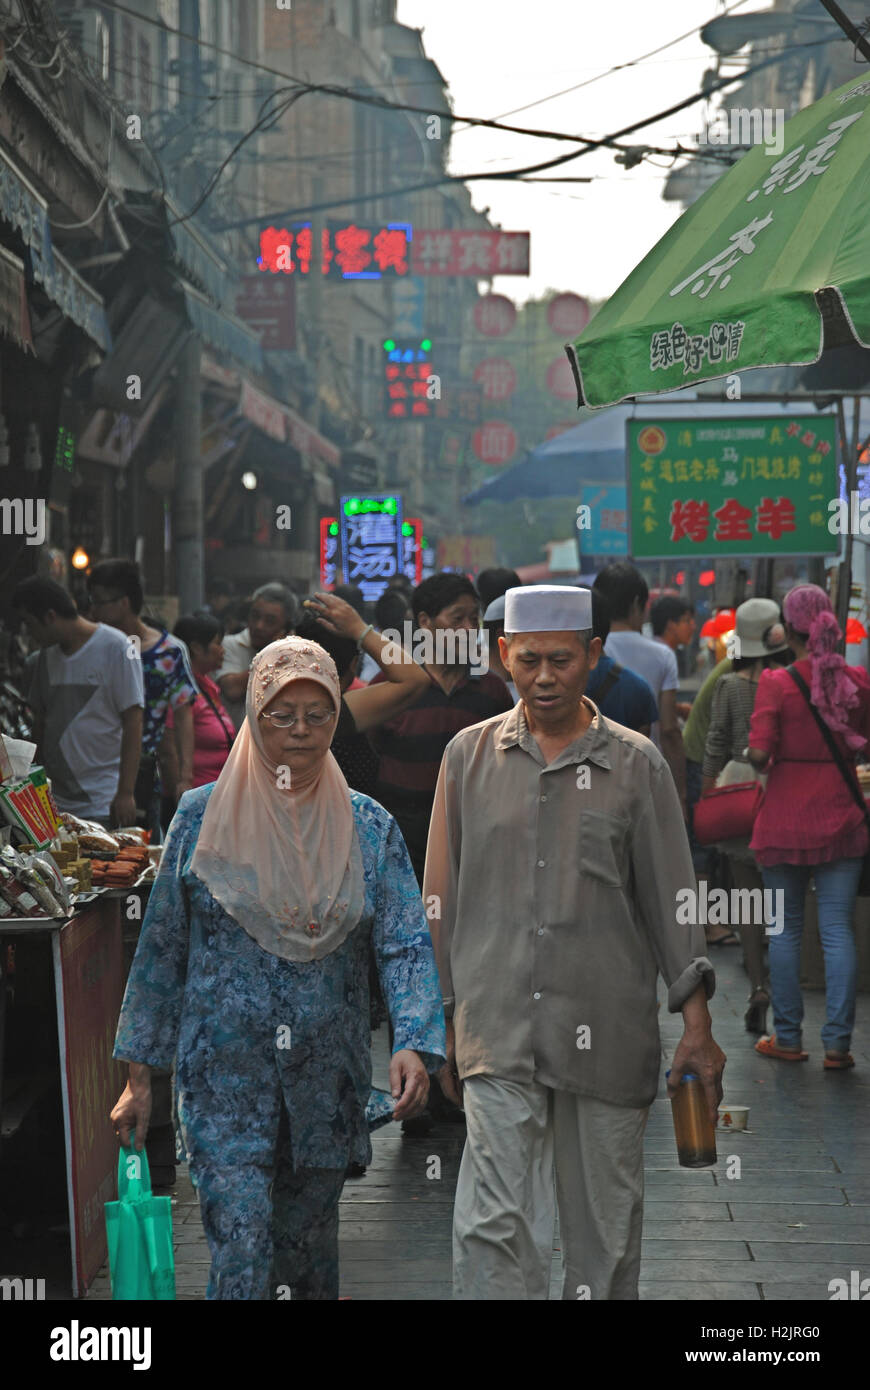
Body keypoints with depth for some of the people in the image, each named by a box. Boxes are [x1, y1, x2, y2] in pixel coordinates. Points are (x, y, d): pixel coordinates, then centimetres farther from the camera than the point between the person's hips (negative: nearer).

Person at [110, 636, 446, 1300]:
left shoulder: (368, 827, 3)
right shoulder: (204, 815, -1)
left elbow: (407, 945, -5)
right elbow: (163, 947, 3)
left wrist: (416, 1044, -22)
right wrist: (139, 1073, 2)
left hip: (327, 1075, 2)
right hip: (226, 1071, -2)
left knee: (309, 1252, 14)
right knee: (242, 1250, -12)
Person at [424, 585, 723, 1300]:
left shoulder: (637, 764, 3)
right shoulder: (470, 753, 7)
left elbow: (671, 898, 4)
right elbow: (443, 899, 12)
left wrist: (697, 1024, -1)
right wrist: (440, 1020, 10)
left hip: (607, 1026, 0)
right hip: (497, 1030, 0)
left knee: (605, 1218, 7)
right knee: (495, 1220, -9)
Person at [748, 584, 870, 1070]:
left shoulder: (777, 683, -12)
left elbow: (760, 751, -18)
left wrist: (760, 760, 4)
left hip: (786, 818, -2)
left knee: (786, 929, 9)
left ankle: (788, 1037, 15)